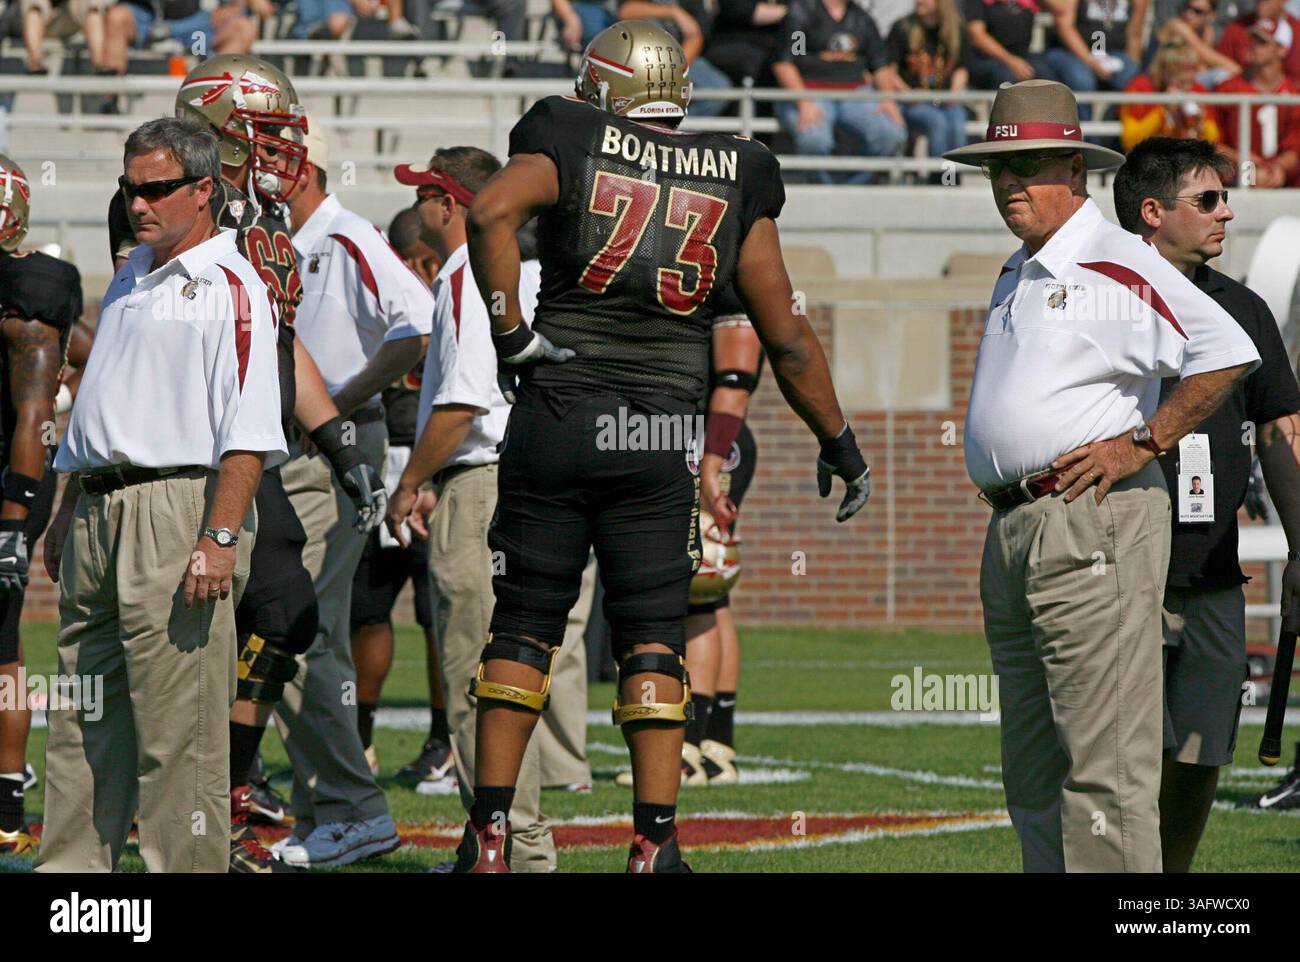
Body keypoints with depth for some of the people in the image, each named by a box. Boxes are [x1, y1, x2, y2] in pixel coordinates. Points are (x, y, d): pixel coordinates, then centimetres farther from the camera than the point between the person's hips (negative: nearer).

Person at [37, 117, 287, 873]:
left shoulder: (230, 287, -7)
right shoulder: (132, 278, 20)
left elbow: (250, 432, -15)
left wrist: (220, 538, -22)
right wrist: (71, 516, 23)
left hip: (179, 509, -9)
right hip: (100, 519, 9)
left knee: (179, 728, -8)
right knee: (84, 724, 10)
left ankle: (189, 867, -6)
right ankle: (70, 868, 14)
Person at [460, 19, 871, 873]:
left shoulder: (573, 142, 1)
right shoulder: (734, 181, 7)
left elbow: (491, 213, -20)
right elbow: (788, 339, 9)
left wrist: (510, 331, -11)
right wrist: (839, 443, 19)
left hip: (555, 417, -1)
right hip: (661, 434, 1)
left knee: (526, 622, 8)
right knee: (652, 636, 6)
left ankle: (490, 827, 8)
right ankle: (656, 839, -1)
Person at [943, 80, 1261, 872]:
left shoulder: (1114, 266, -9)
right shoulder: (1016, 277, 20)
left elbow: (1228, 354, -19)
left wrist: (1141, 444, -16)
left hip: (1093, 524, -10)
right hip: (1013, 531, 10)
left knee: (1104, 759, -12)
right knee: (1033, 770, 11)